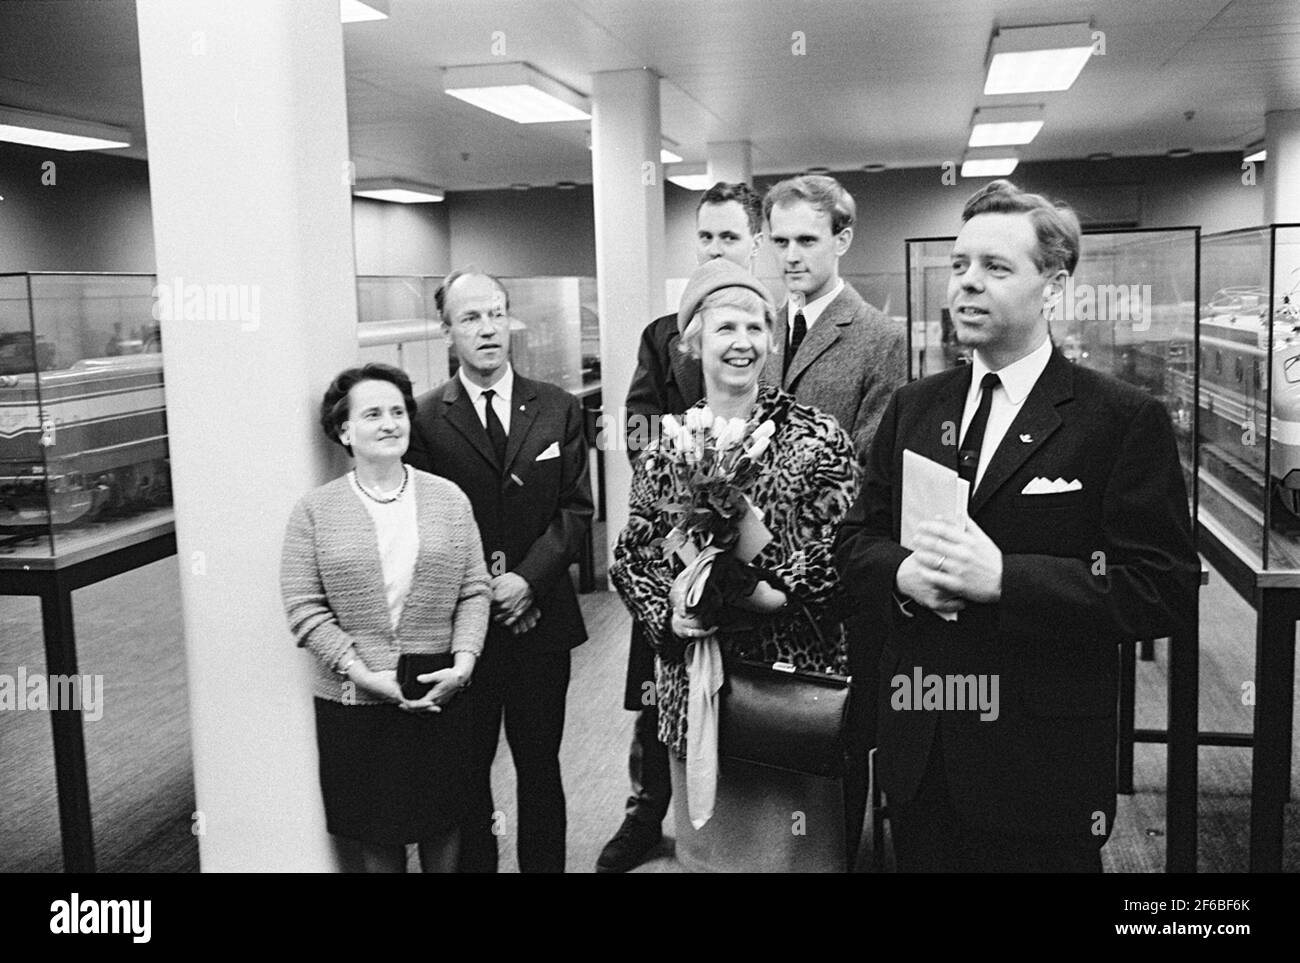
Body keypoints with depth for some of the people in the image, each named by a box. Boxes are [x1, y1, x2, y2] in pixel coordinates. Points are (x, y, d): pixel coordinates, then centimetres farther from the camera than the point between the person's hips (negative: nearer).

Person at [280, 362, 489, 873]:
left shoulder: (449, 498, 3)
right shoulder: (314, 511, -2)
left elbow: (474, 591, 3)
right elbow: (304, 607, -7)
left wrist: (464, 660, -11)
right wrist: (363, 673, -15)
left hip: (440, 696, 1)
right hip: (354, 699, -1)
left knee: (442, 827, 14)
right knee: (378, 834, 11)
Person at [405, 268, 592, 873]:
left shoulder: (558, 409, 4)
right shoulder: (424, 418, -4)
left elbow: (575, 508, 1)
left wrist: (528, 579, -11)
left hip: (540, 616, 2)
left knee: (540, 763, 13)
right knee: (465, 768, 10)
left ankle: (544, 864, 29)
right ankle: (473, 861, 28)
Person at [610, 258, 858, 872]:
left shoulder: (817, 438, -5)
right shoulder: (665, 447, 3)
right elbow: (630, 556, 5)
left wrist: (774, 595, -20)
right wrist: (668, 614, -12)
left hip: (794, 679, -2)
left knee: (796, 843, 10)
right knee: (705, 842, 17)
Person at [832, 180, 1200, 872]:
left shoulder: (1125, 420, -9)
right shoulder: (912, 408, 8)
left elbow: (1165, 589, -15)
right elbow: (855, 539, 10)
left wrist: (1004, 576, -24)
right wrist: (903, 571, -13)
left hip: (1041, 765, -4)